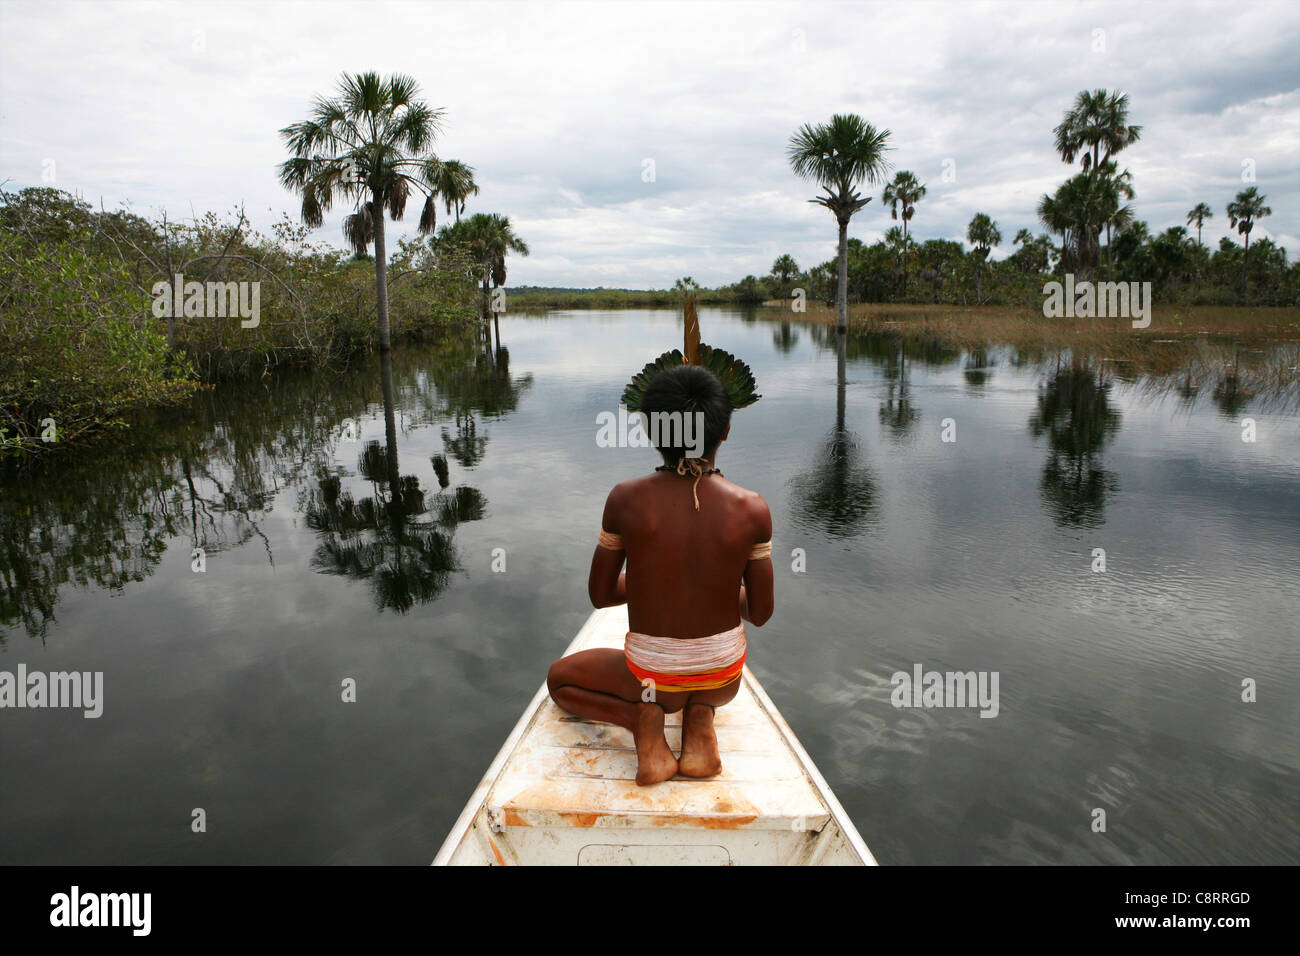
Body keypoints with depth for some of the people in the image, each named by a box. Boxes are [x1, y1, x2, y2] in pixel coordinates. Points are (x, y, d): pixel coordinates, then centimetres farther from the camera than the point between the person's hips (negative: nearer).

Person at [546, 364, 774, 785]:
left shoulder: (626, 499, -18)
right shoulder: (752, 509, -17)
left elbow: (600, 594, -5)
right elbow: (760, 613, -6)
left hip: (652, 676, -2)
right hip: (723, 678, 2)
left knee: (560, 678, 29)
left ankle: (640, 717, 0)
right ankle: (700, 718, 10)